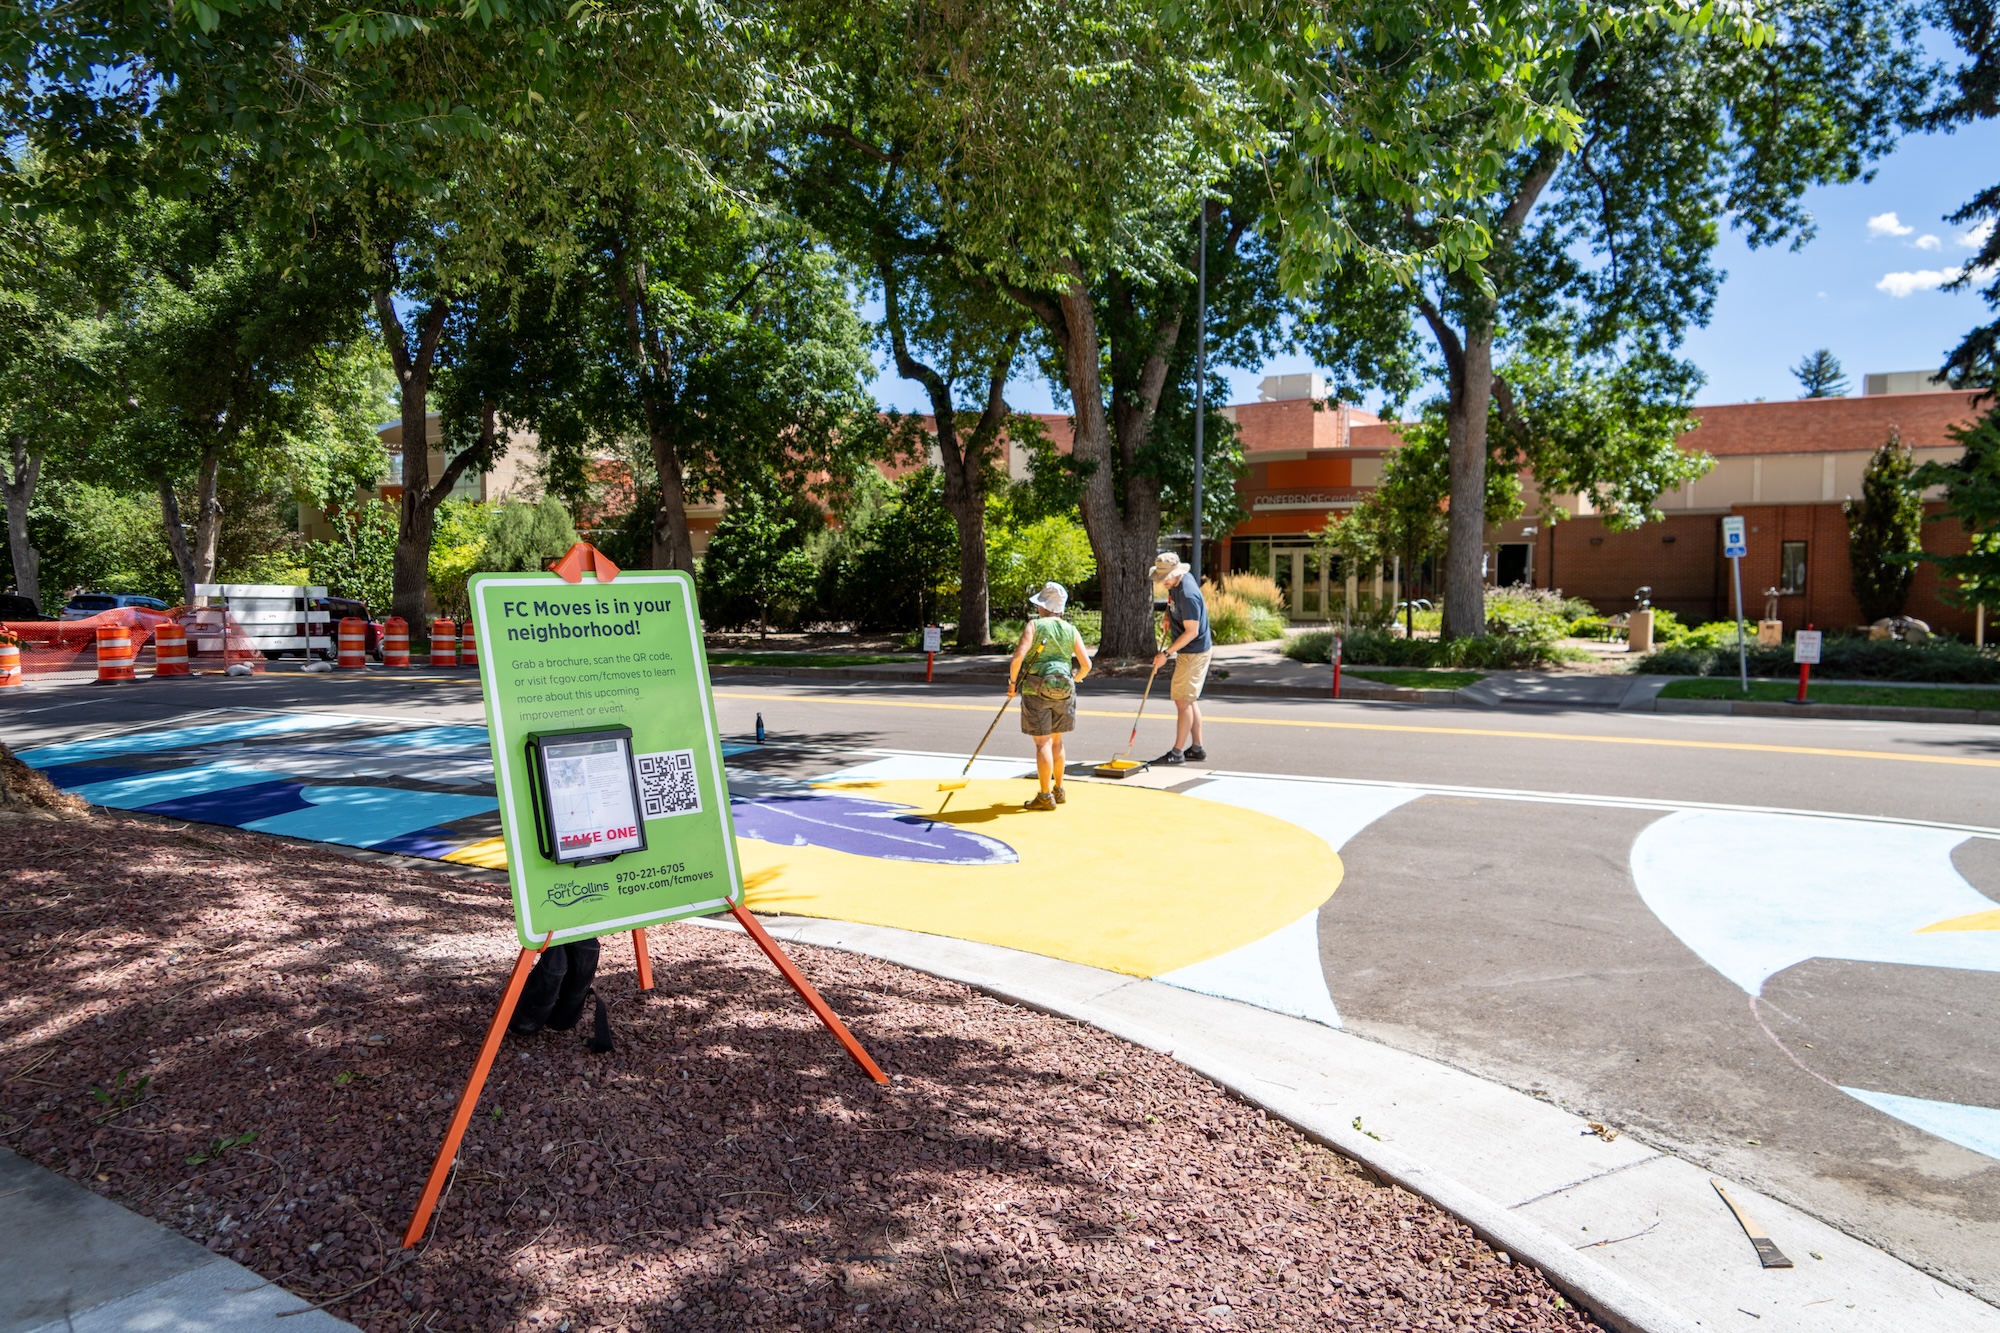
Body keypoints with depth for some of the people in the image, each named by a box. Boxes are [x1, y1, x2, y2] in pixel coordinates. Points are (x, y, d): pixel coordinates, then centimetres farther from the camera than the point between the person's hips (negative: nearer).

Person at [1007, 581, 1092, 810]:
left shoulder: (1034, 626, -7)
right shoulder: (1071, 631, 5)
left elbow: (1018, 656, -20)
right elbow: (1086, 664, 3)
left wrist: (1012, 682, -6)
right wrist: (1074, 679, 23)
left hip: (1036, 691, -5)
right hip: (1063, 691, 5)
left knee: (1042, 743, -1)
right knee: (1056, 741, 18)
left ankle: (1045, 796, 1)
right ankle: (1058, 790, 27)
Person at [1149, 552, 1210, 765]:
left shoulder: (1187, 595, -26)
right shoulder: (1177, 582, 4)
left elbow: (1191, 631, -25)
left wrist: (1166, 653, -22)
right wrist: (1169, 614, 10)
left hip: (1194, 653, -10)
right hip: (1188, 652, 10)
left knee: (1183, 700, -6)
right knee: (1189, 700, 15)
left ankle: (1177, 752, 0)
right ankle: (1196, 748, 22)